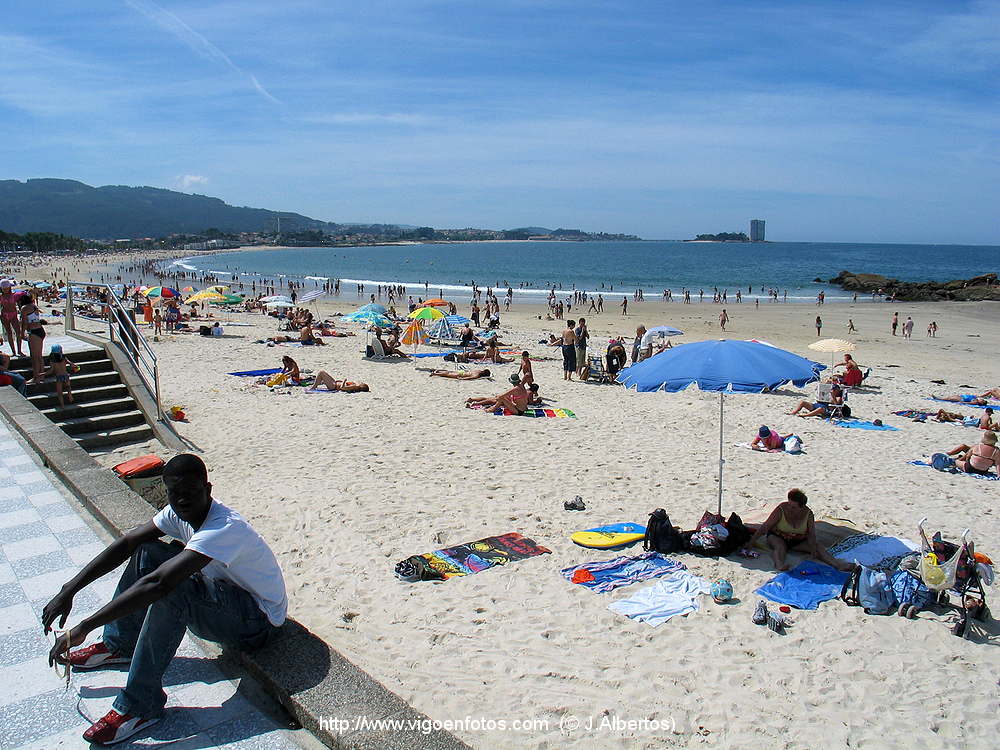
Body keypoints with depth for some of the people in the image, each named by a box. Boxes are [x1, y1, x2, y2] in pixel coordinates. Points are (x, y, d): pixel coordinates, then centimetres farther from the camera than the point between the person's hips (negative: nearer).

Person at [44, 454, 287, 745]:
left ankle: (139, 707, -19)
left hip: (258, 621, -9)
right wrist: (68, 590, -6)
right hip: (223, 590, 9)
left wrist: (83, 629, -38)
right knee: (147, 551, 2)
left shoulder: (224, 528, -33)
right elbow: (126, 543, 0)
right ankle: (118, 646, 13)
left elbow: (157, 584, -40)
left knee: (171, 590, -33)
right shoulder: (182, 512, -6)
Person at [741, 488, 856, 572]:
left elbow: (811, 534, -13)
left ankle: (838, 564, -37)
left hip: (798, 541, 3)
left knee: (818, 546, -20)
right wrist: (751, 543, -25)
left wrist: (813, 548, -34)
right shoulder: (781, 509, -22)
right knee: (780, 547, -36)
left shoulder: (808, 514, -12)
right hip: (778, 538, -3)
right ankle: (779, 563, -64)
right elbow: (765, 527, -21)